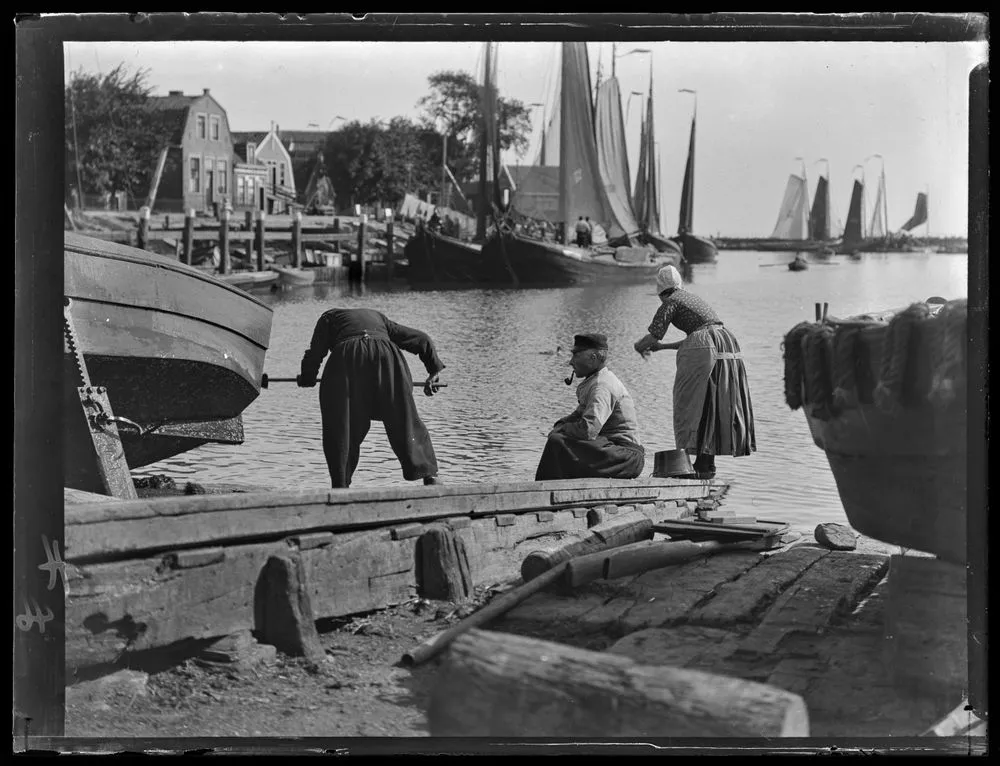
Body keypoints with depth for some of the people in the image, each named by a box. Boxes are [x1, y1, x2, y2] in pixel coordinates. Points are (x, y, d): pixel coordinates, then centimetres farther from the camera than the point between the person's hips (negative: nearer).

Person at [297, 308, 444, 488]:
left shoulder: (329, 317, 31)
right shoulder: (378, 317, 39)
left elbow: (315, 352, 17)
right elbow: (421, 339, 36)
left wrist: (306, 378, 33)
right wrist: (434, 370, 41)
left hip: (346, 359, -2)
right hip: (386, 357, 2)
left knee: (340, 427, 11)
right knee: (403, 420, 12)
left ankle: (340, 486, 8)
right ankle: (430, 475, 10)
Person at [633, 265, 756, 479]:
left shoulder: (671, 302, 4)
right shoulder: (692, 298, 27)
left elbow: (654, 335, -5)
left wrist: (639, 346, 17)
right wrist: (663, 347, 39)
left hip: (704, 350, -8)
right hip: (728, 344, 8)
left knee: (692, 404, -1)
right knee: (716, 404, 12)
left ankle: (702, 465, -7)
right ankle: (708, 462, 15)